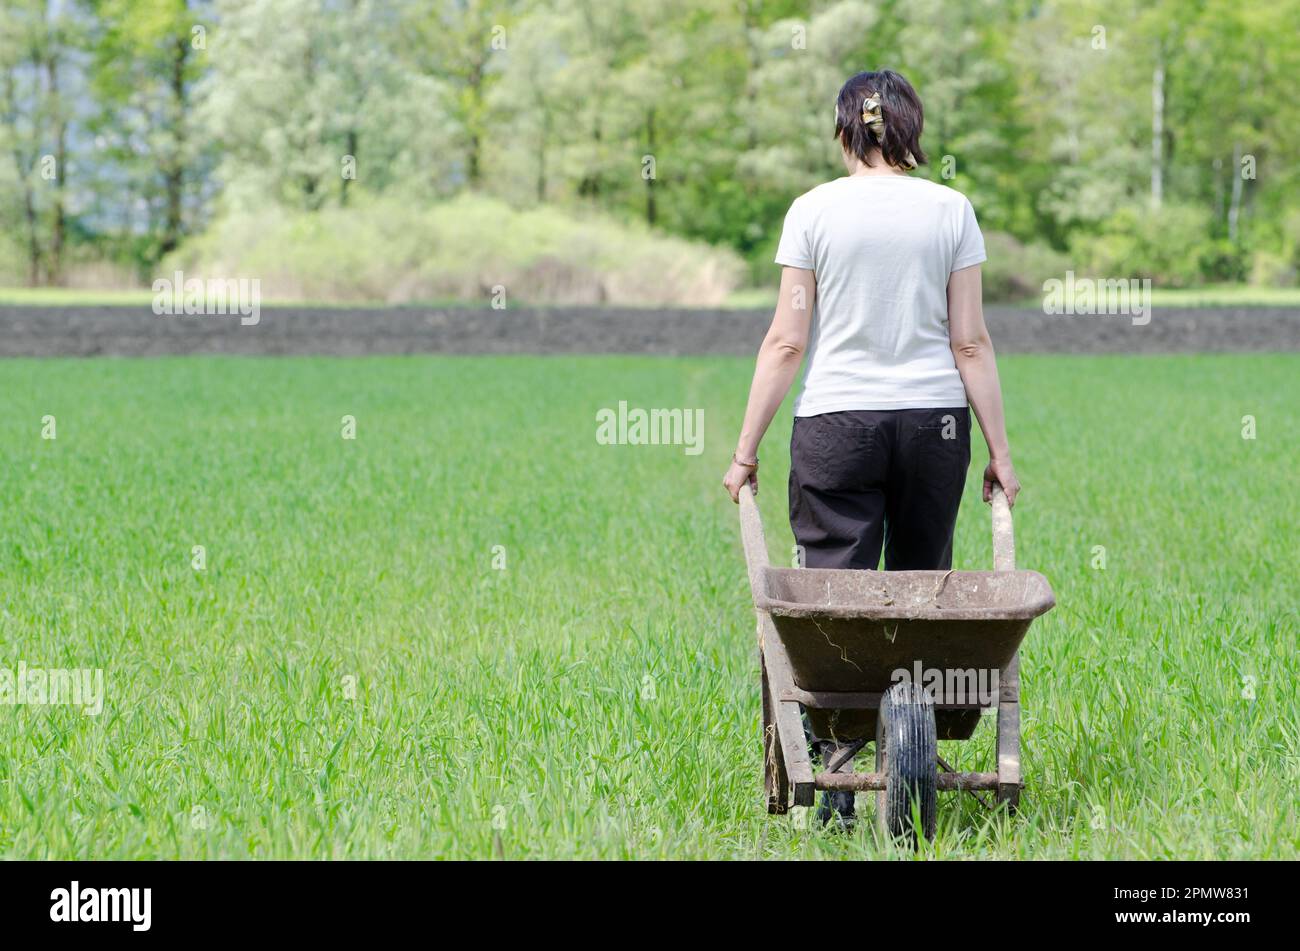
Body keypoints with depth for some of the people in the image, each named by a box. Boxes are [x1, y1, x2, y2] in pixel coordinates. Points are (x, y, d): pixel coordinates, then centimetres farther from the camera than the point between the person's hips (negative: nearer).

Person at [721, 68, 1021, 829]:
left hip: (836, 422, -1)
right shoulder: (951, 210, 3)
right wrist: (1001, 451, 7)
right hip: (935, 421, 1)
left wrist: (747, 450, 3)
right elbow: (970, 344, 1)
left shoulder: (814, 210, 0)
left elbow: (787, 342, -3)